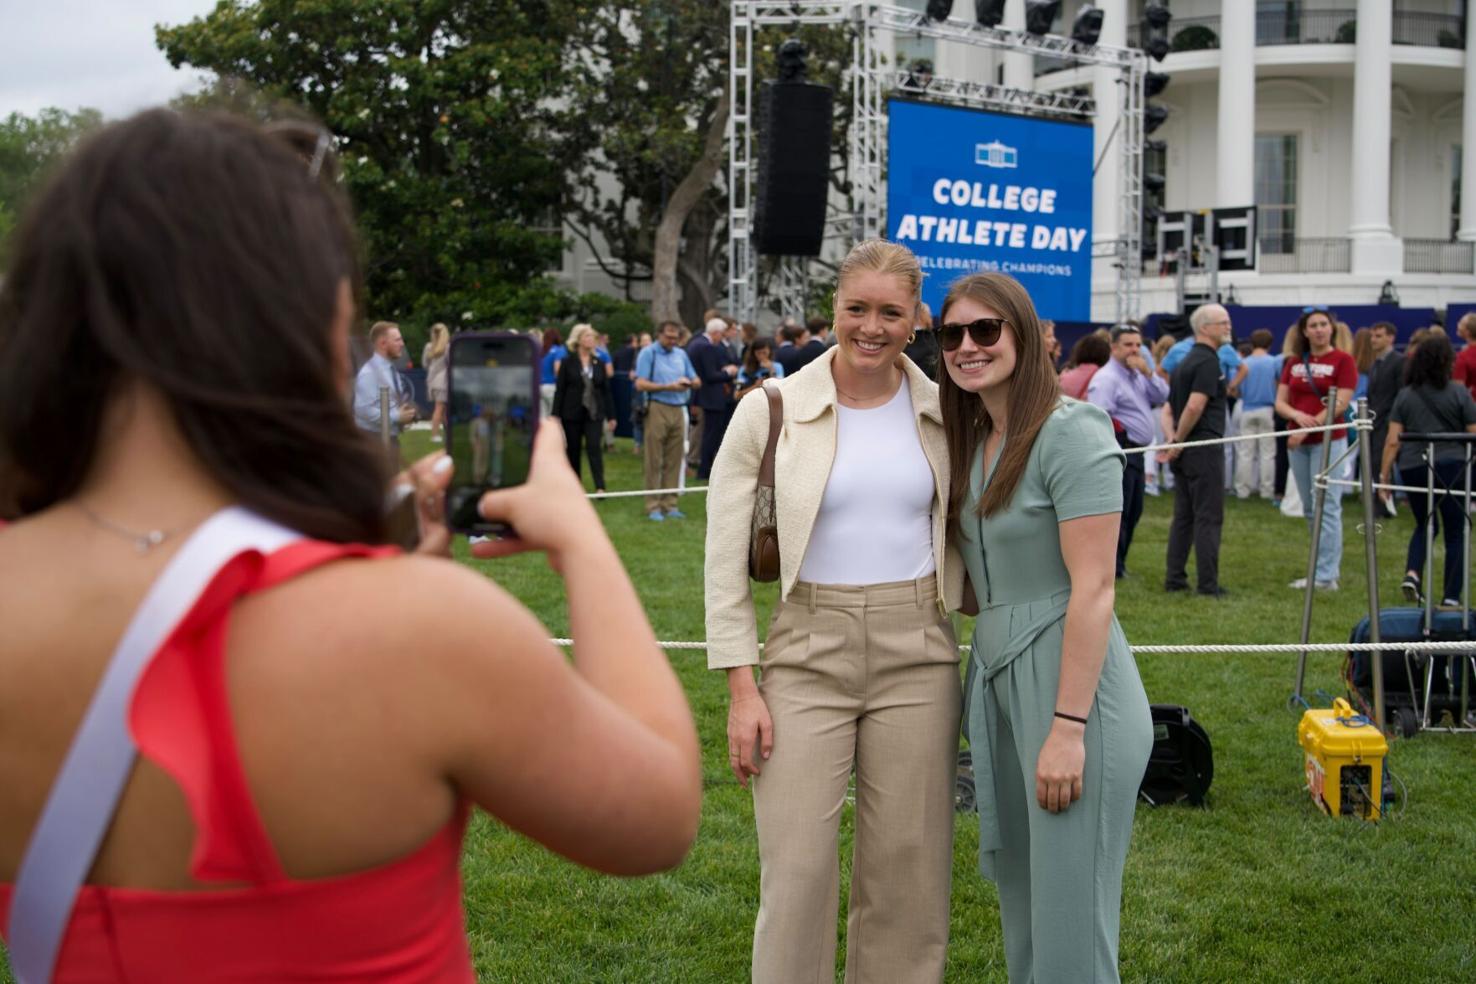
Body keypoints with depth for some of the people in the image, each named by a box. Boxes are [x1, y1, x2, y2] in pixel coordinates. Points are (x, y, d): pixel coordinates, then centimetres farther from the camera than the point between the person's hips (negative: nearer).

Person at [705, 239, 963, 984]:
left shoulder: (940, 412, 3)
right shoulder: (772, 410, -5)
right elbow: (725, 559, -3)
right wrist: (741, 687, -7)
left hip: (917, 657, 2)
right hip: (807, 656, -2)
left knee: (907, 873, 7)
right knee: (795, 874, -3)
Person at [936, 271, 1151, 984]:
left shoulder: (1071, 435, -13)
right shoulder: (971, 439, 12)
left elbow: (1092, 590, -18)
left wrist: (1069, 727, -21)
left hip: (1069, 680, -8)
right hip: (996, 680, 8)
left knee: (1068, 919, -2)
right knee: (1020, 901, 16)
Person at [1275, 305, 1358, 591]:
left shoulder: (1343, 361, -4)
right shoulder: (1294, 362, 11)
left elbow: (1340, 404, -12)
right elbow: (1280, 402, 7)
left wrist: (1308, 427, -16)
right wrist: (1298, 416, -15)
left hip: (1328, 441, -6)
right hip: (1298, 442, 6)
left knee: (1327, 506, -7)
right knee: (1310, 508, 10)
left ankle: (1326, 576, -5)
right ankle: (1328, 563, 21)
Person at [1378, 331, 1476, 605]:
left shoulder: (1405, 396, 4)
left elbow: (1392, 442, 2)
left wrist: (1383, 478, 6)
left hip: (1413, 468, 3)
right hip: (1452, 467, -3)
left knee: (1423, 526, 22)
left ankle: (1412, 573, -2)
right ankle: (1451, 597, 5)